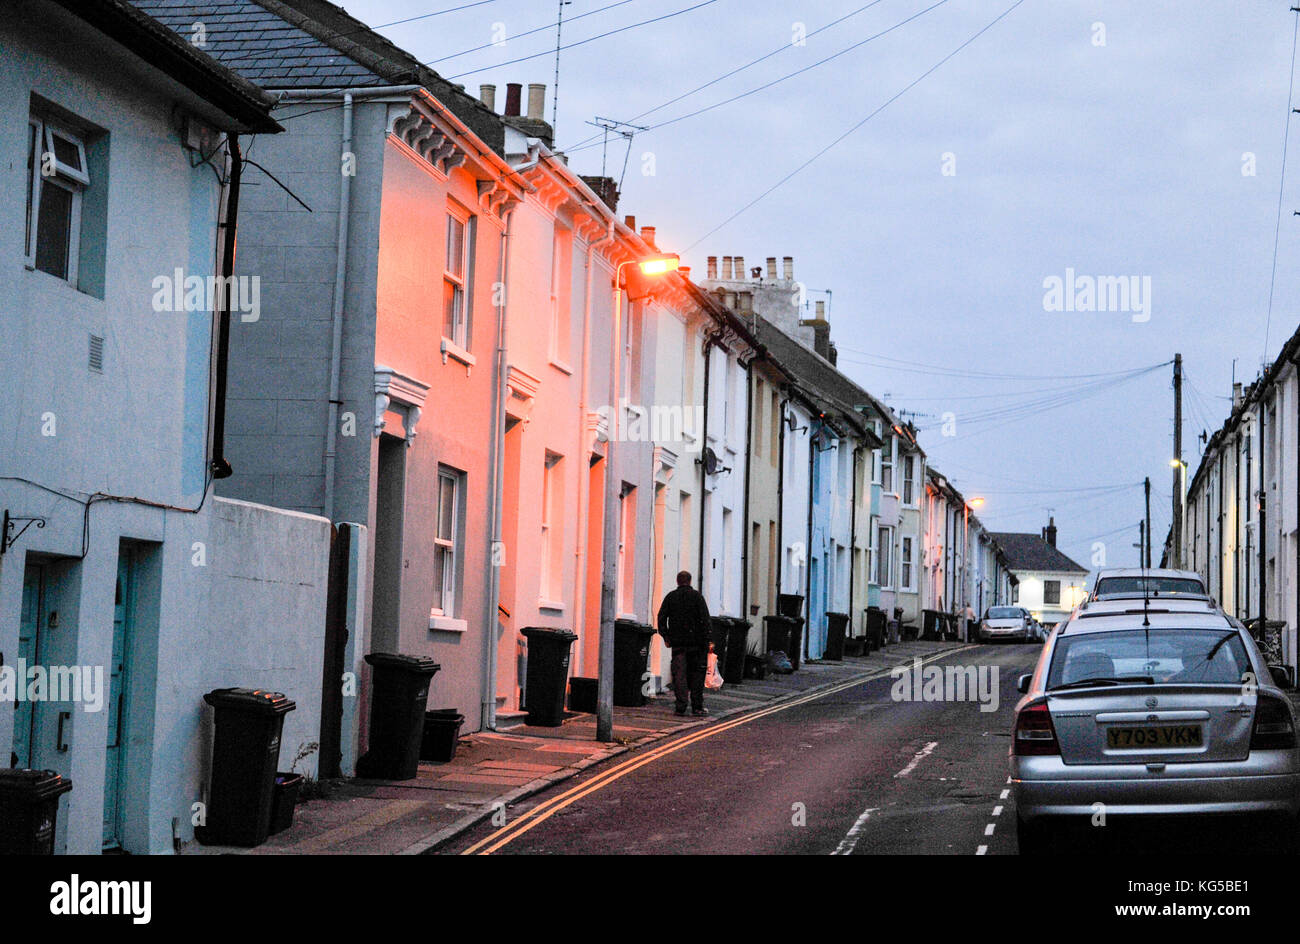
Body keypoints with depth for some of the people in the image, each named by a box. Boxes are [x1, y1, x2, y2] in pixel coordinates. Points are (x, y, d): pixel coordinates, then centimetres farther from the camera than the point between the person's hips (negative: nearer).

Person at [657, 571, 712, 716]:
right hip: (696, 641, -1)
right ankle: (697, 707, 9)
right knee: (696, 674, 8)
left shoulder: (670, 597, 6)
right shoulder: (697, 596, -1)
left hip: (677, 641, 1)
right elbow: (705, 619, -7)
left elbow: (661, 618, 4)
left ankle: (681, 706, -9)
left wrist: (666, 637, 9)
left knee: (679, 673, 0)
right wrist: (705, 638, -3)